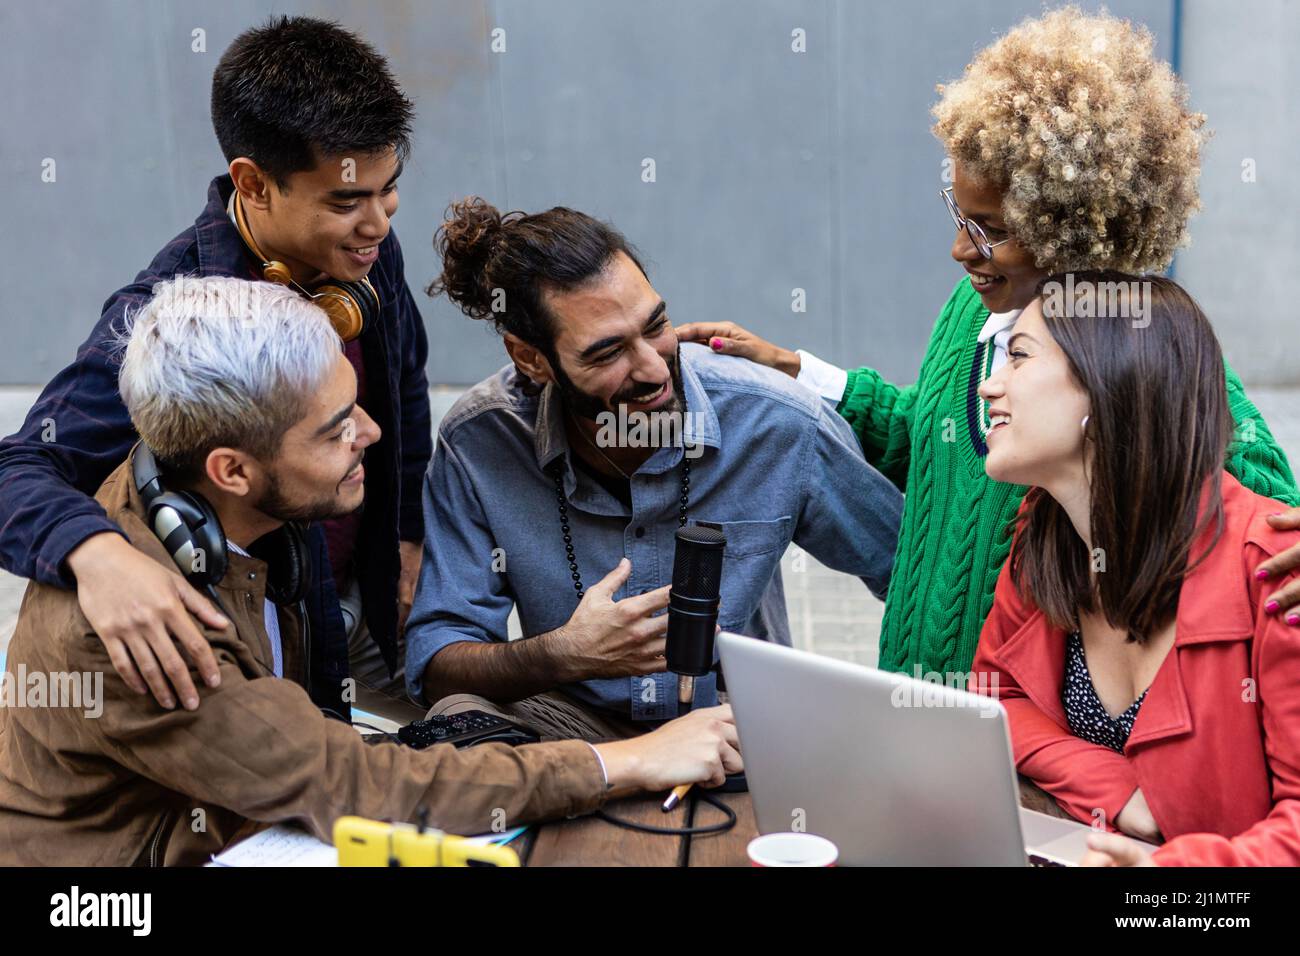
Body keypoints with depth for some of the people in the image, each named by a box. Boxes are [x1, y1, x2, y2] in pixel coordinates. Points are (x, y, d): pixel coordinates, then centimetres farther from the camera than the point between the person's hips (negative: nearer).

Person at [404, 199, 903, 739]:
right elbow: (434, 664, -11)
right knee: (460, 717, -29)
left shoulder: (780, 424, -15)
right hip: (573, 725, 1)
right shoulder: (477, 441, -13)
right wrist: (565, 655, -30)